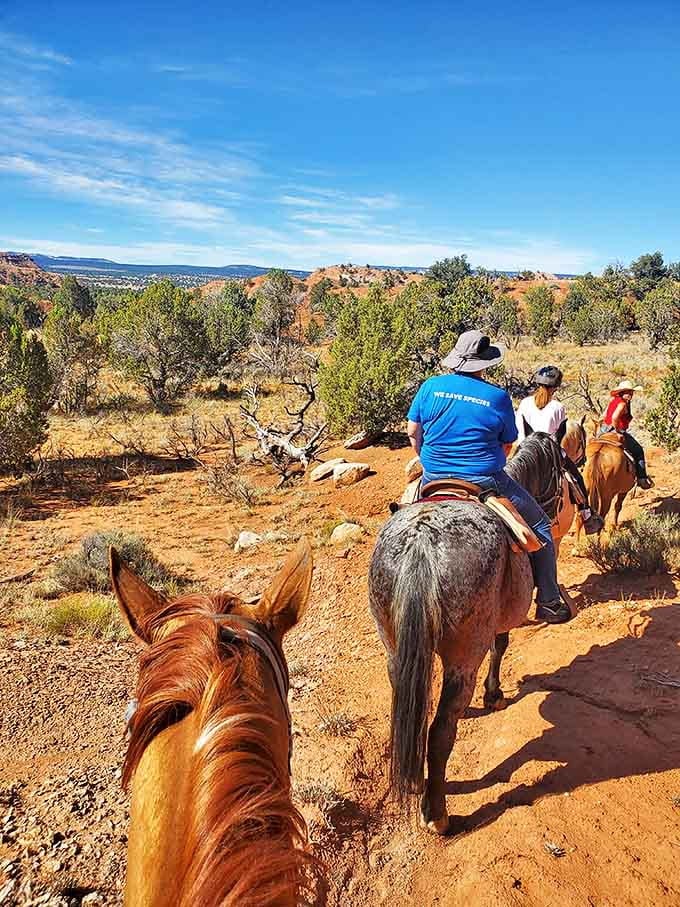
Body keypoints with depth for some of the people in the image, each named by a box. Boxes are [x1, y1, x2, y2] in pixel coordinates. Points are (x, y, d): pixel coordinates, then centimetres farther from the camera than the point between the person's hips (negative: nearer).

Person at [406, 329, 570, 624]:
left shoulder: (430, 387, -1)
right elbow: (507, 445, 1)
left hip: (434, 478, 3)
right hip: (485, 481, -3)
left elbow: (413, 433, 5)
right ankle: (549, 602, 21)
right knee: (540, 527, 17)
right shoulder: (498, 397, -7)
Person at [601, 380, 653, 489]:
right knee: (638, 451, 7)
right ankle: (642, 478, 8)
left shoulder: (613, 400, 9)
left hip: (604, 431, 9)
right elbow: (614, 417, -33)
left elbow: (604, 416, 14)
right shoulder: (623, 404, -17)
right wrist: (618, 430, -20)